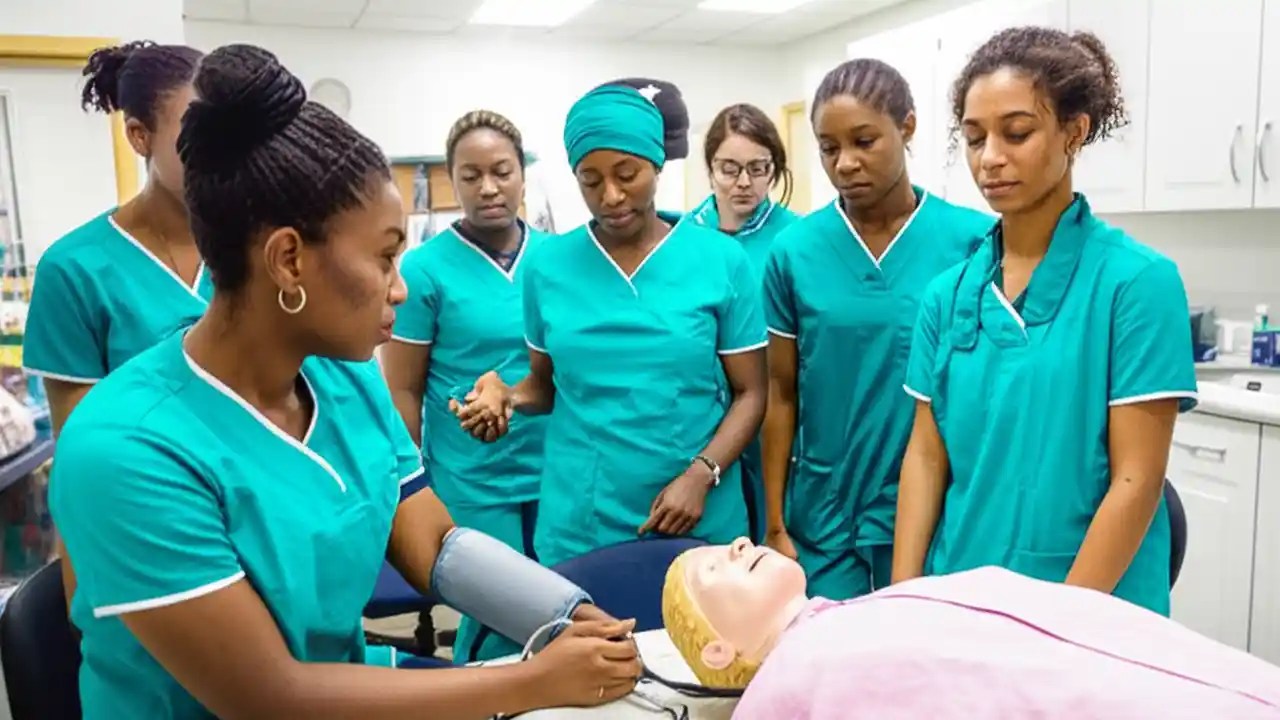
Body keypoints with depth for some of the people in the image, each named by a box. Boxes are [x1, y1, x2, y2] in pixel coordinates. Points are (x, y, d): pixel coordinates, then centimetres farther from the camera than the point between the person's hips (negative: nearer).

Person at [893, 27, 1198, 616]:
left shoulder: (1137, 280, -11)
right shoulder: (947, 294, 1)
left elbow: (1136, 481, -13)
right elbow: (926, 455, 1)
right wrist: (901, 601, -5)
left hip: (1090, 616, -4)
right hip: (957, 600, 4)